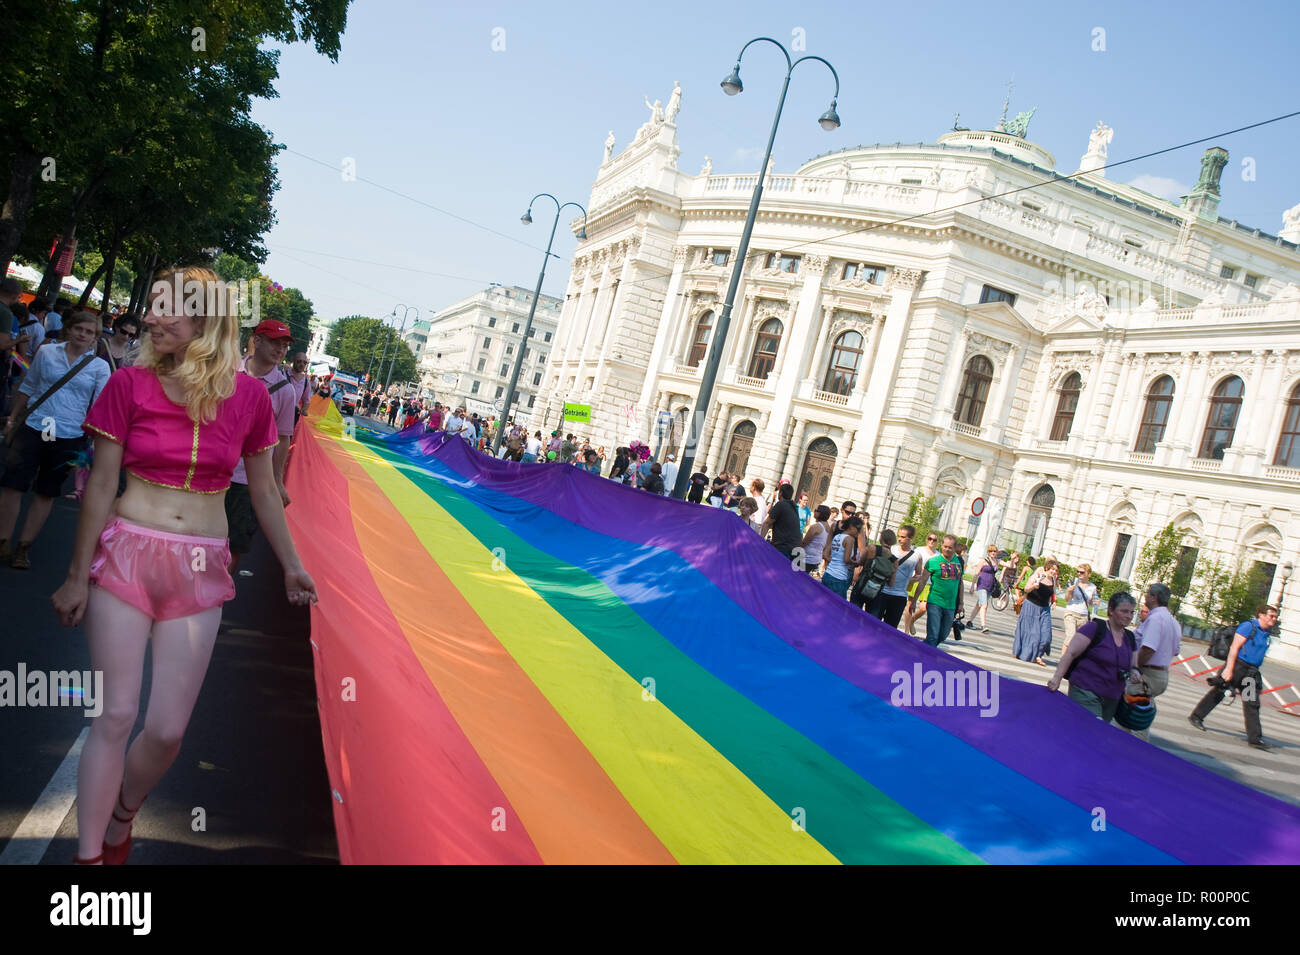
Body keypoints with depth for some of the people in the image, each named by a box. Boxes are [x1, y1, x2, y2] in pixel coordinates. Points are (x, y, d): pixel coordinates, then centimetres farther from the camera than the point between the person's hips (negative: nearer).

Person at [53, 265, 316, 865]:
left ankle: (120, 821, 32)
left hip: (198, 569, 1)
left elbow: (263, 489, 8)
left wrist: (290, 565, 12)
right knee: (115, 714, -1)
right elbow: (100, 485, -1)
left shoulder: (247, 395, -1)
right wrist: (77, 576, 1)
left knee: (168, 729, 3)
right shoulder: (130, 384, -4)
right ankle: (88, 852, 14)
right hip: (126, 555, -1)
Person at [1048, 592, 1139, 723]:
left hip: (1112, 701, 7)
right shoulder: (1094, 628, -7)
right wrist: (1057, 677, -21)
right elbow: (1070, 653, -12)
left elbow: (1133, 666, 24)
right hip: (1085, 693, -7)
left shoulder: (1130, 638, 14)